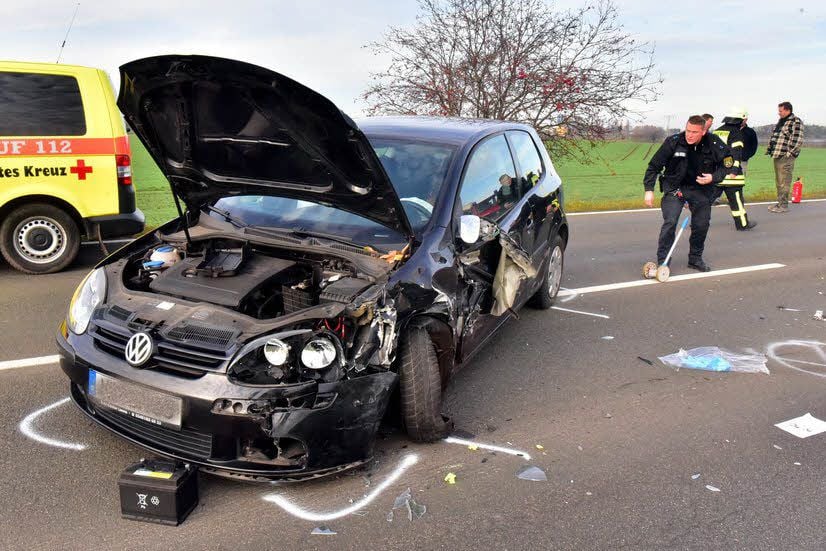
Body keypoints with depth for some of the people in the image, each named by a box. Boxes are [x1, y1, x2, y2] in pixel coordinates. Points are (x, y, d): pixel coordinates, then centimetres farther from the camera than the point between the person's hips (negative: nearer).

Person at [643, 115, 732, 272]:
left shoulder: (714, 145, -13)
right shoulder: (673, 142, -18)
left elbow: (725, 166, 3)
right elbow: (654, 166, -10)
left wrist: (713, 178, -17)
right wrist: (649, 189, -15)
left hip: (701, 188, 3)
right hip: (674, 187, -3)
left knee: (701, 225, 4)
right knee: (670, 222, -17)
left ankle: (695, 258, 26)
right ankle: (662, 262, -9)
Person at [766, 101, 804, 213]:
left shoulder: (796, 122, -9)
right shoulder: (781, 121, 17)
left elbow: (798, 140, -15)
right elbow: (773, 137, 26)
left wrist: (789, 153, -18)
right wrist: (769, 149, 17)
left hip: (786, 157, -9)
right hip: (776, 156, 9)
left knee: (784, 182, -6)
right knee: (778, 181, 15)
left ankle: (783, 205, -1)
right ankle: (780, 202, 24)